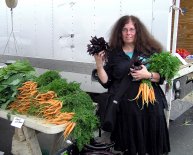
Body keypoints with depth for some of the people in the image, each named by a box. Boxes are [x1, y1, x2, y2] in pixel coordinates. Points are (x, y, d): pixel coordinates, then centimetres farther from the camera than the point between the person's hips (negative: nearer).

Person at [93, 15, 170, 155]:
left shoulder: (150, 50, 6)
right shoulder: (113, 54, 8)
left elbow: (162, 76, 3)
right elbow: (106, 82, 5)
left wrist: (148, 75, -17)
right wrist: (99, 65, -10)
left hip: (149, 103, 0)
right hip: (125, 106, 1)